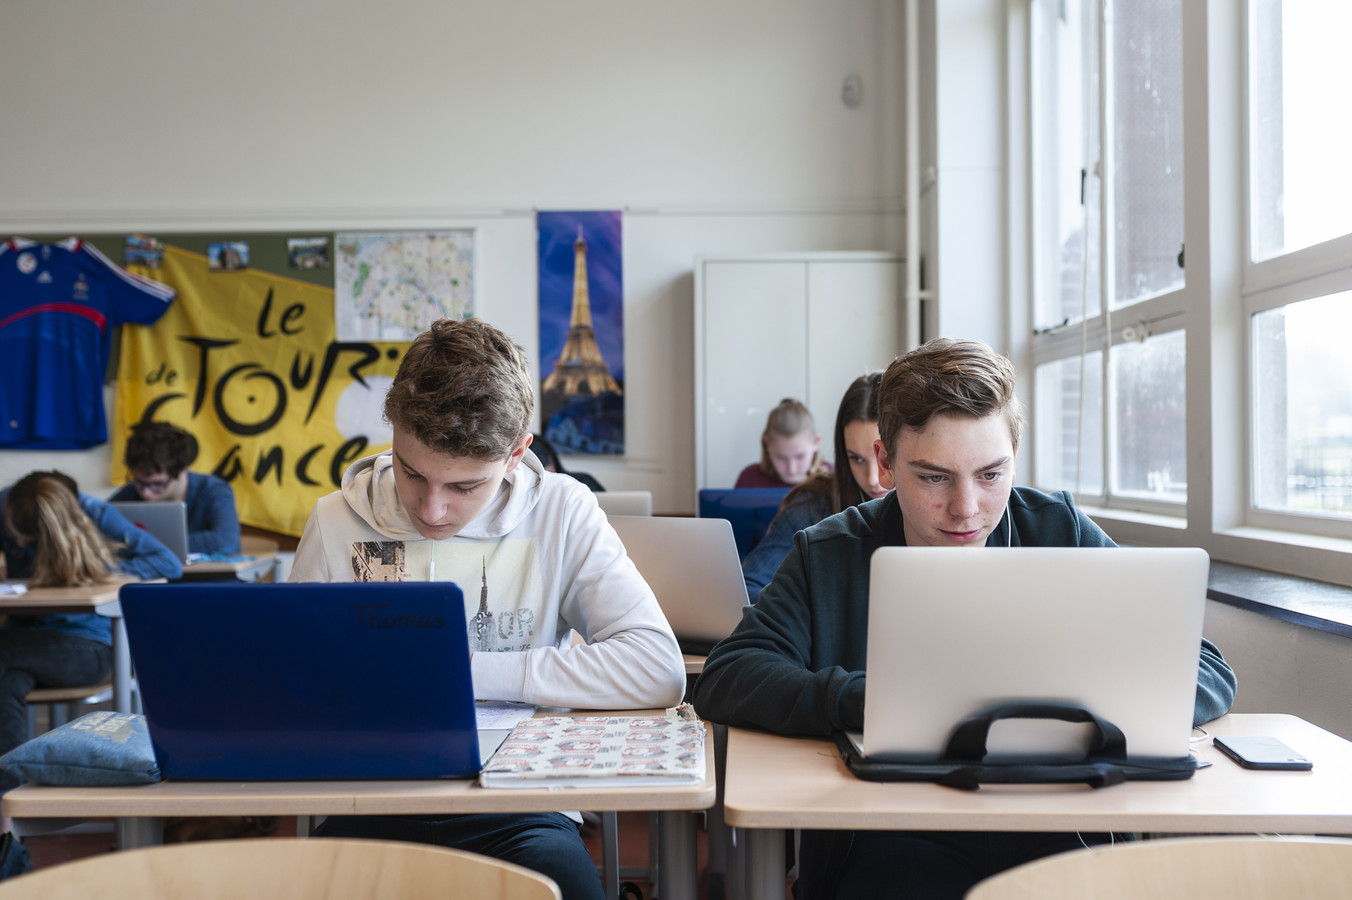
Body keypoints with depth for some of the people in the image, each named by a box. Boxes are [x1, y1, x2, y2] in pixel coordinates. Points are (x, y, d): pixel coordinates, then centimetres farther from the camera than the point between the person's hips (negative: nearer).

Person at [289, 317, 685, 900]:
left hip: (518, 810, 0)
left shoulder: (561, 514, -2)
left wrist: (470, 672, -13)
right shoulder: (336, 524, 2)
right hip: (375, 806, 0)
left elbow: (658, 671, -13)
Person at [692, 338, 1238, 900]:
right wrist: (868, 701, -19)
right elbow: (724, 679, -5)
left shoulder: (1062, 534, 6)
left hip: (1049, 836, 3)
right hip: (889, 845, -2)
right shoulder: (829, 556, 4)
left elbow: (1209, 674, 4)